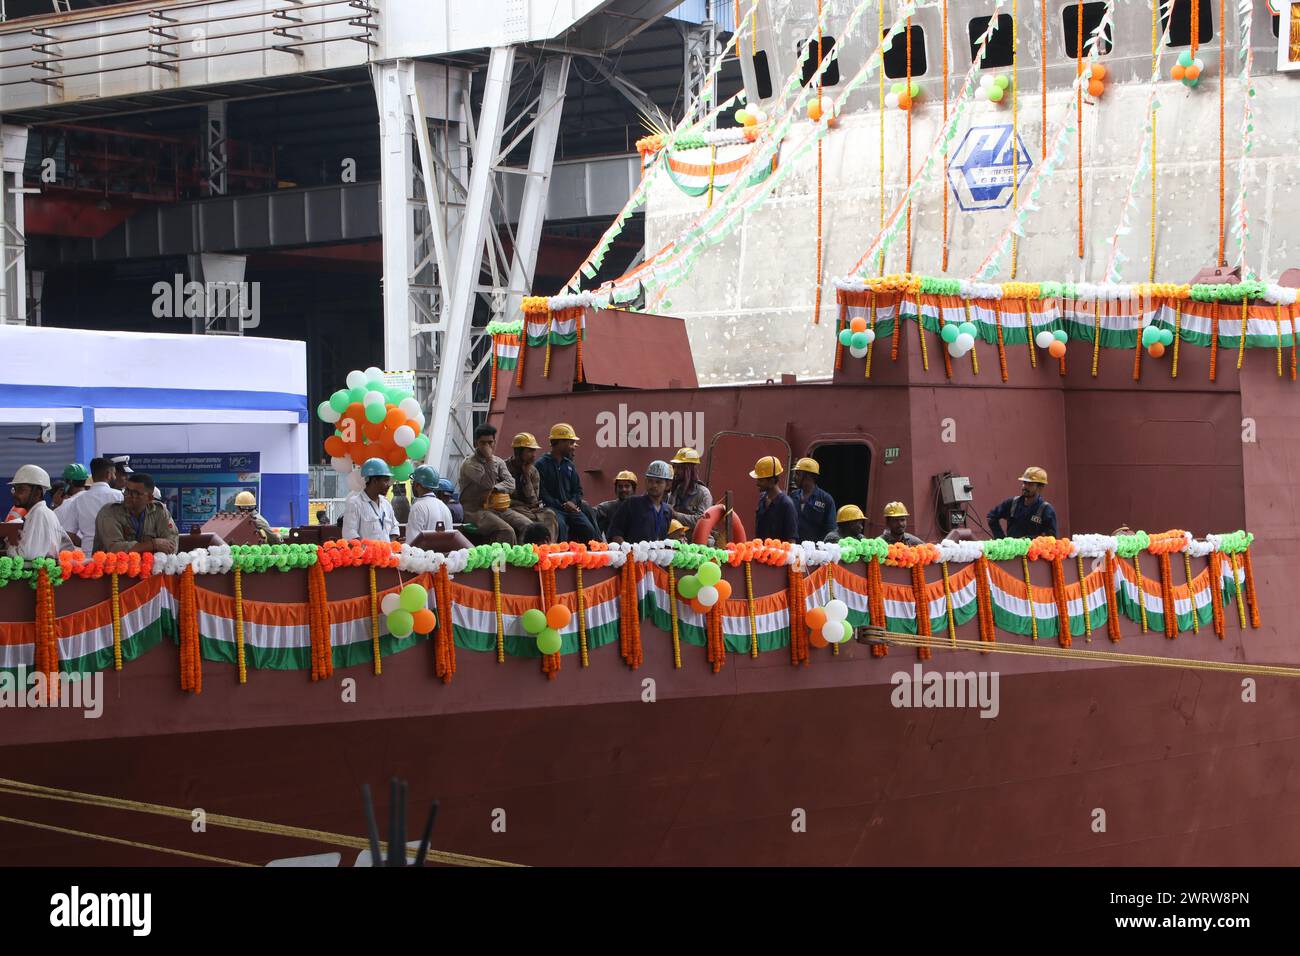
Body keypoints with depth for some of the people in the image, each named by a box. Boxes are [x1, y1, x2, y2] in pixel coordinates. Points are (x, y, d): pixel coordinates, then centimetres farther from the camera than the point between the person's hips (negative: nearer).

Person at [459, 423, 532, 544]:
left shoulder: (499, 462, 17)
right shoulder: (469, 464, -4)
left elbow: (511, 484, 6)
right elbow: (489, 483, -16)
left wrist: (495, 488, -13)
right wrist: (489, 458, -11)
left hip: (500, 508, 6)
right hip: (477, 511, -6)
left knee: (528, 526, -17)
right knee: (507, 532, -31)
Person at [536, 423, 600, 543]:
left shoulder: (570, 465, 20)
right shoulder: (542, 465, -1)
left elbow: (578, 489, 19)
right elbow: (542, 494, -7)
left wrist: (573, 502, -4)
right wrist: (562, 506, -14)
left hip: (570, 507, 6)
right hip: (552, 508, -6)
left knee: (589, 529, -15)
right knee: (560, 525, -35)